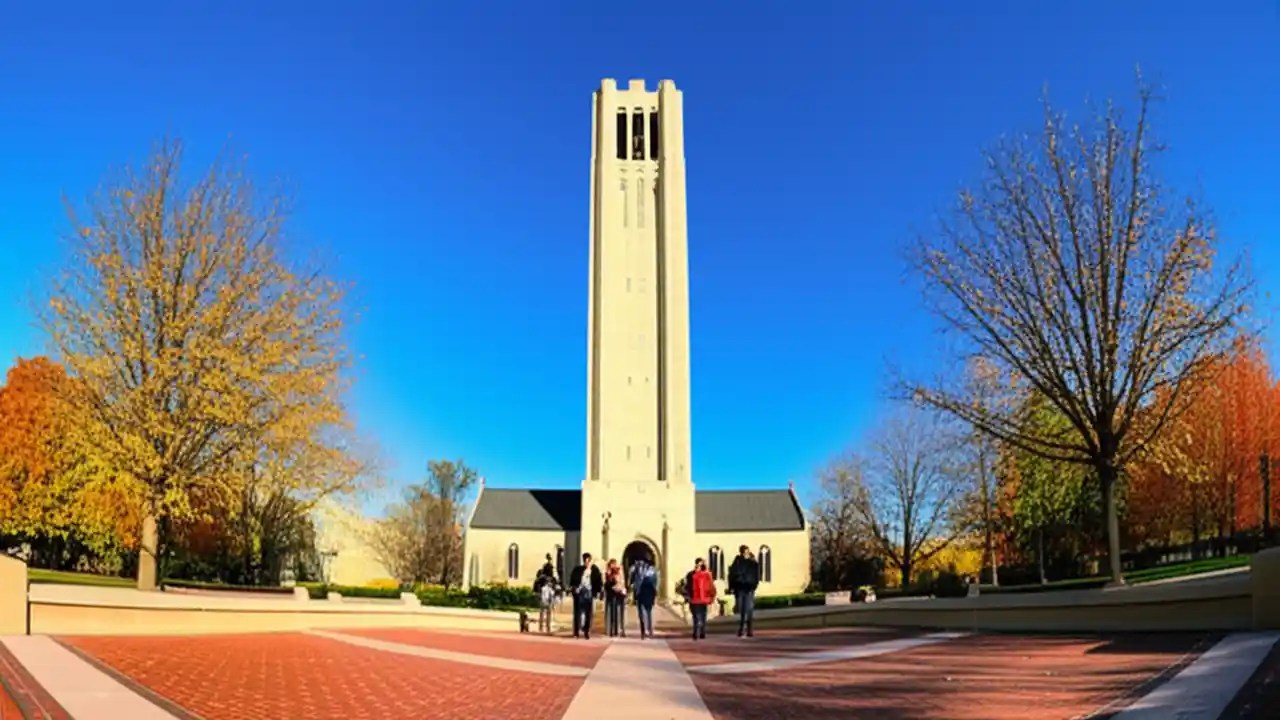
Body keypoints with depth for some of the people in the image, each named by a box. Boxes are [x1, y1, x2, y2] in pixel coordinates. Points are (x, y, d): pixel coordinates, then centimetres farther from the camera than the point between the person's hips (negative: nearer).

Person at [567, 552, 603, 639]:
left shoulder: (595, 570, 3)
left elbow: (599, 581, 5)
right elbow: (572, 580, 4)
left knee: (588, 613, 4)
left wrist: (597, 591, -3)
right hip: (579, 593, 0)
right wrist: (573, 588, -11)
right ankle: (576, 632, 7)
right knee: (578, 612, 1)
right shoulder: (577, 570, 4)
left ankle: (587, 632, 14)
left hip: (589, 593, 0)